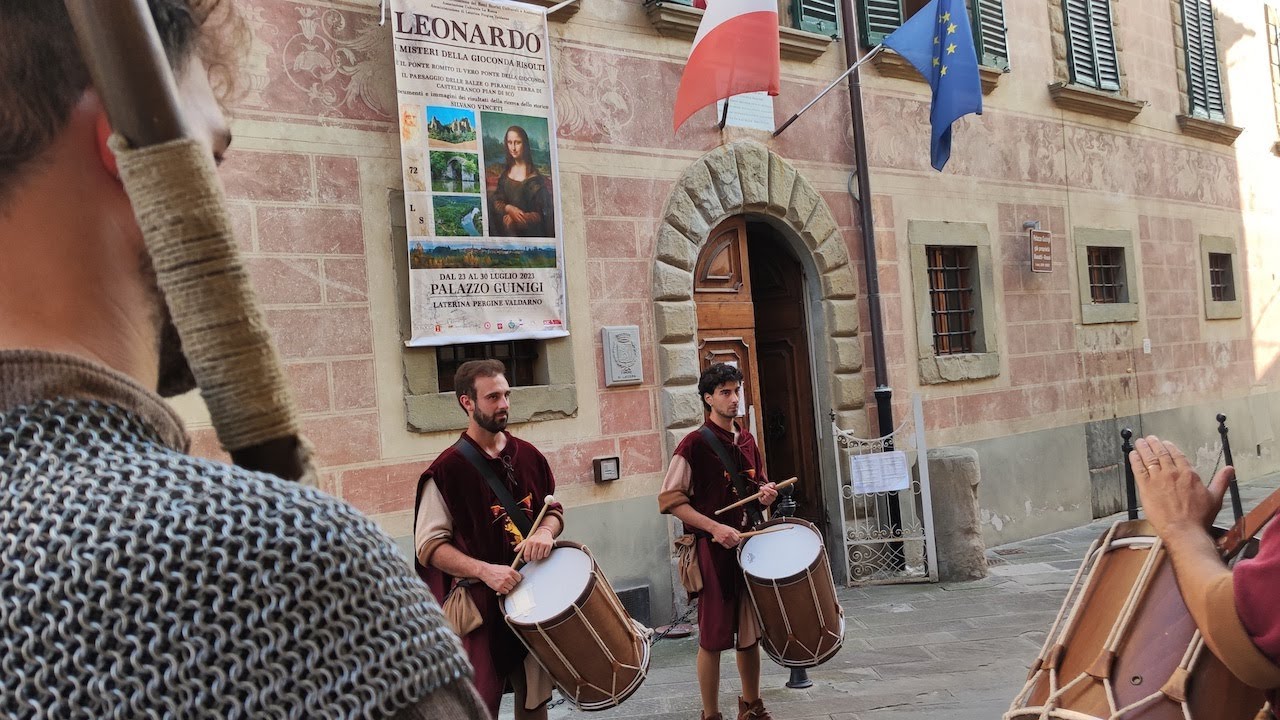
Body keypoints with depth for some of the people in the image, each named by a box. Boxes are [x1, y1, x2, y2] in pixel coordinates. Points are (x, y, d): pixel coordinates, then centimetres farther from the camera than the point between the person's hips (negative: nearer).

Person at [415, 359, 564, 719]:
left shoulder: (527, 455, 5)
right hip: (481, 605, -5)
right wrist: (485, 570, -23)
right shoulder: (448, 469, -11)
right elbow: (429, 546, -12)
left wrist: (545, 532, -6)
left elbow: (554, 508, 16)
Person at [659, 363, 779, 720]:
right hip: (713, 549, -6)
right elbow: (670, 500, -13)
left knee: (750, 633, 15)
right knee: (713, 638, 1)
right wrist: (715, 528, -21)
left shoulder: (747, 441, 10)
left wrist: (765, 495, -1)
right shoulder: (694, 444, -11)